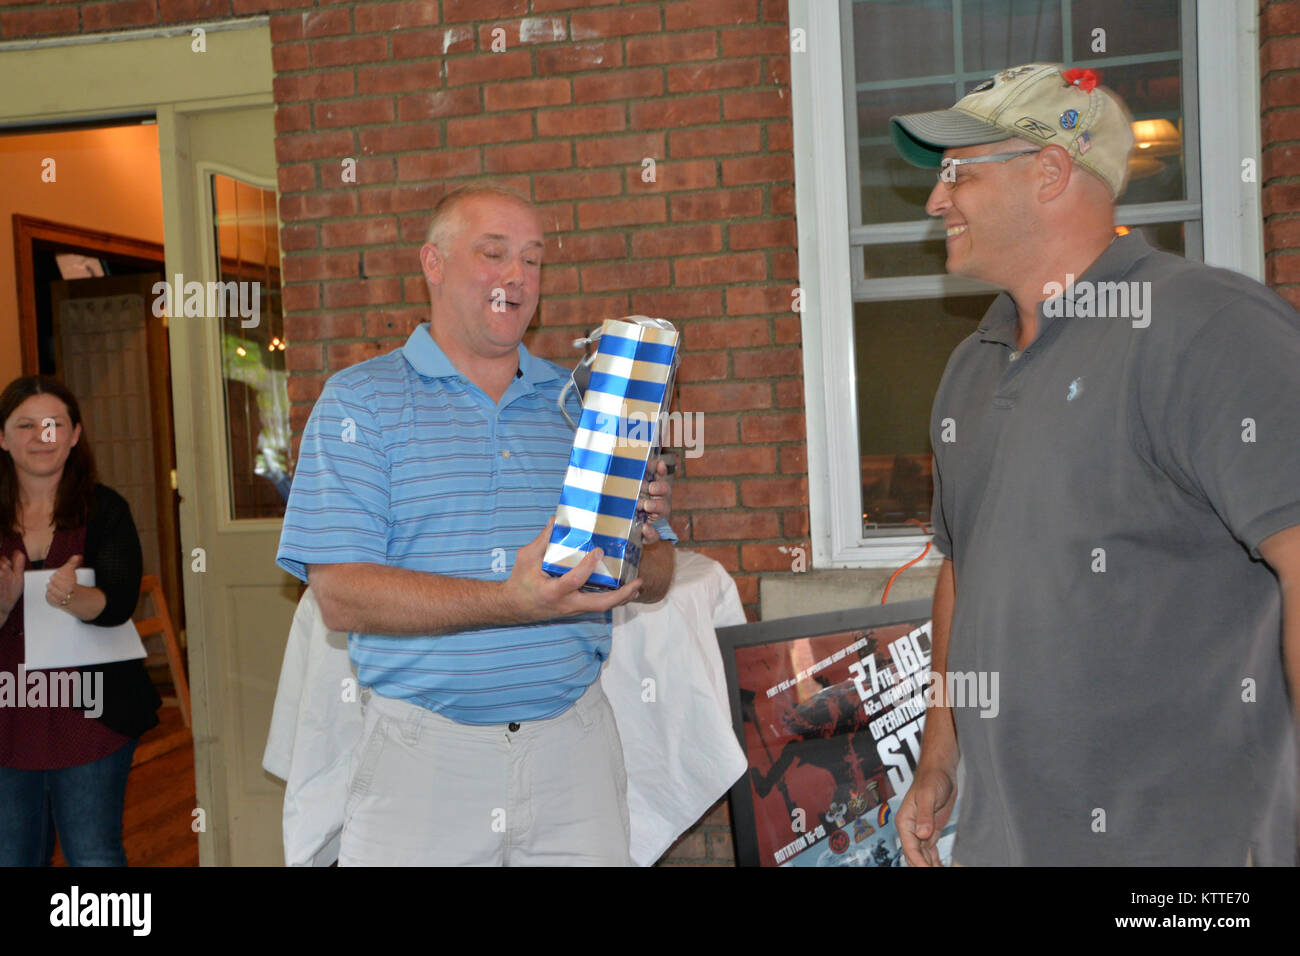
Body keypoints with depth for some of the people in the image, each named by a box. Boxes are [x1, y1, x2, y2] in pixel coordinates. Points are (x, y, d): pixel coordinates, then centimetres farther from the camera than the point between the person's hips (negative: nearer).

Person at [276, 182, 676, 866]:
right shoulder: (361, 401, 0)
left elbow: (654, 584, 11)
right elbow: (342, 596, -11)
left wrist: (640, 542, -14)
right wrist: (510, 604, -24)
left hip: (572, 748, 3)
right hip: (421, 752, -3)